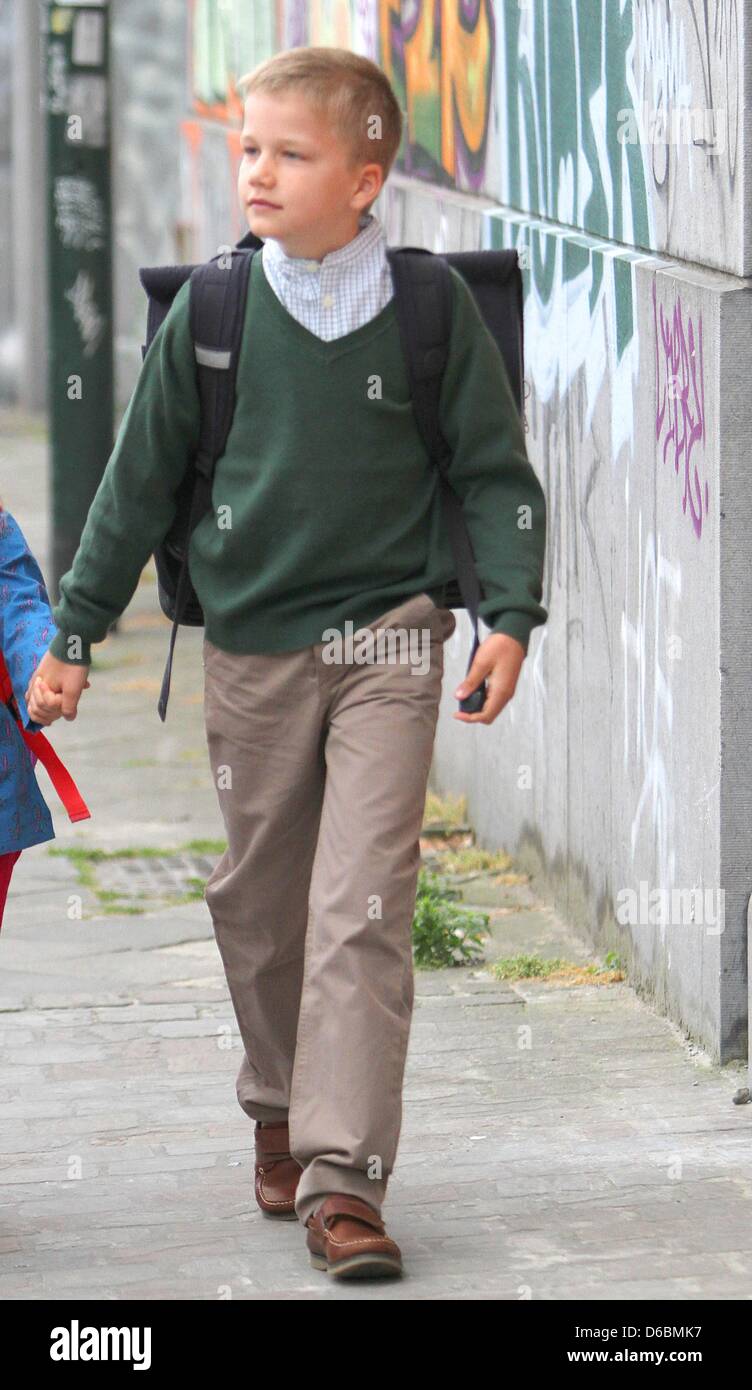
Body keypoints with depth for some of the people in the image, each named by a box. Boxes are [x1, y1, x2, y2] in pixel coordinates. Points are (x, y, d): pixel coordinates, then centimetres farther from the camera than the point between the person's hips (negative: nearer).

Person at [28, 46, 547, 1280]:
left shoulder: (430, 305, -4)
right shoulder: (211, 312, 0)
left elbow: (497, 472, 3)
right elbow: (140, 479, 7)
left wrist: (509, 616, -8)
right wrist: (74, 630, 8)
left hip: (387, 641, -2)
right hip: (251, 651, 3)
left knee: (362, 908, -11)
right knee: (257, 901, 12)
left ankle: (341, 1172, -12)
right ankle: (281, 1109, 36)